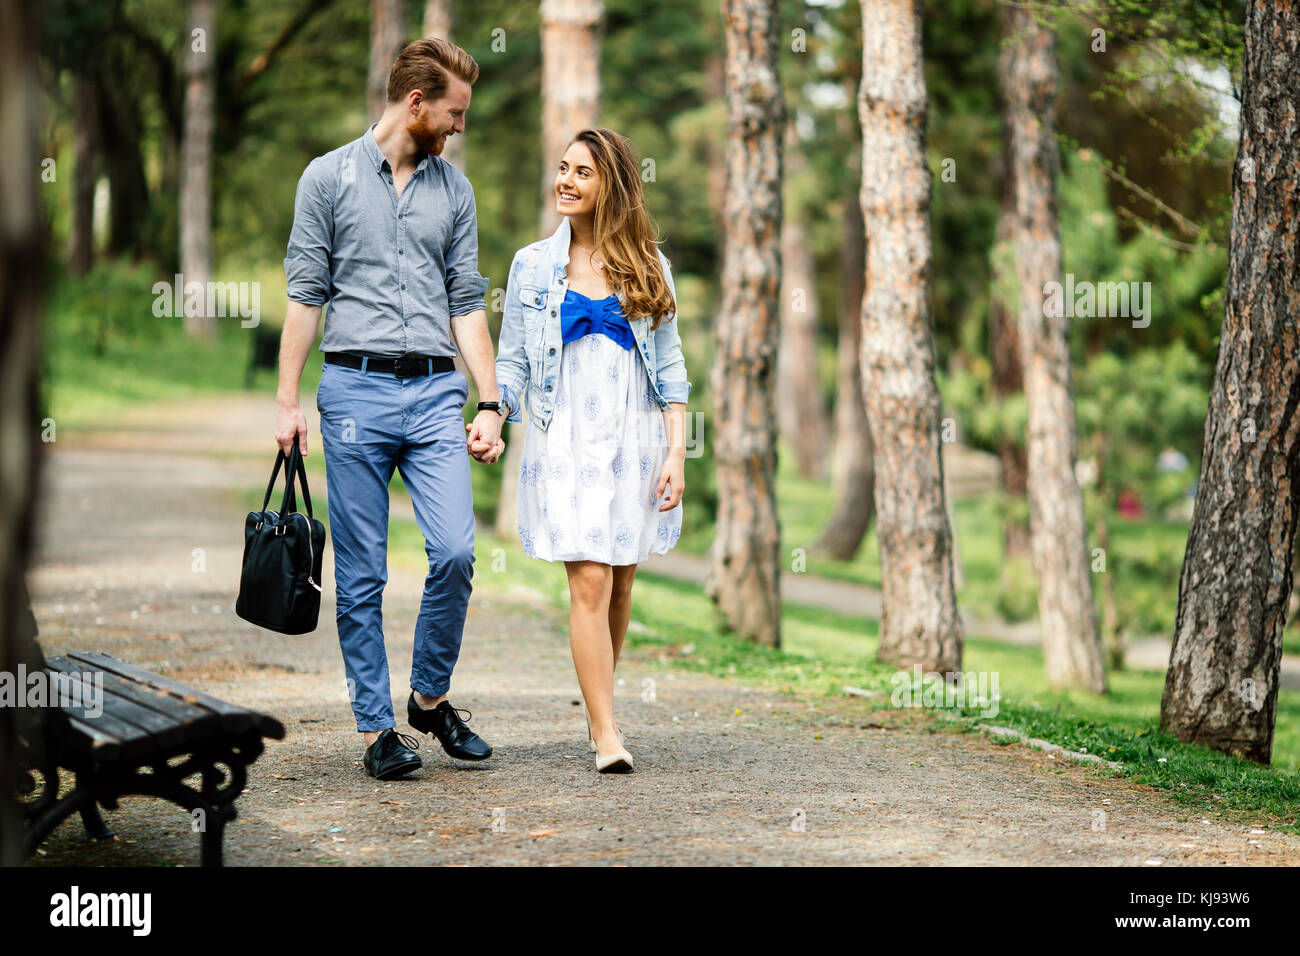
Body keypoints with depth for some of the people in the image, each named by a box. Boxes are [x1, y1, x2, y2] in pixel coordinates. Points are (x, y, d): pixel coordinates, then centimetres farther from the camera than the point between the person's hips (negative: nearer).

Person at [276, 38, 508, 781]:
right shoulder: (331, 177, 4)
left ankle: (431, 698, 11)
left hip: (435, 392, 3)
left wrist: (490, 405, 5)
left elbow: (467, 301, 13)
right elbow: (306, 294, 3)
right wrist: (288, 403, -2)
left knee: (455, 553, -10)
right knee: (362, 574, 1)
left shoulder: (454, 189, 13)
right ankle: (378, 727, 9)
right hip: (356, 390, -2)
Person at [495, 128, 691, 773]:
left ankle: (597, 704, 29)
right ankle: (606, 735, -11)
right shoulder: (534, 265, 7)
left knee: (619, 582, 8)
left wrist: (676, 452, -1)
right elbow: (512, 361, 8)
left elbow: (669, 366, 7)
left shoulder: (647, 266, 7)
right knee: (589, 582, -11)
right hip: (566, 441, -1)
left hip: (635, 440, 1)